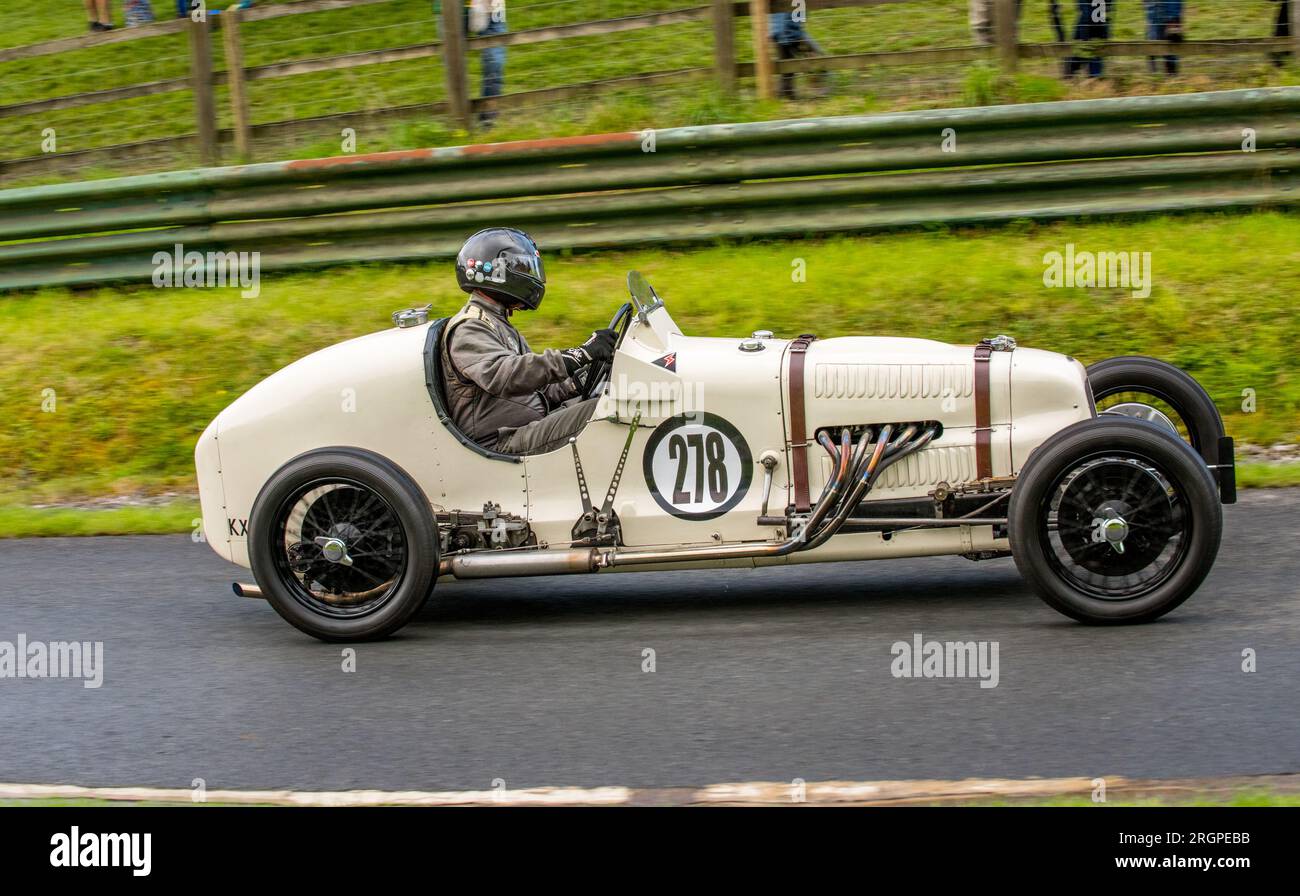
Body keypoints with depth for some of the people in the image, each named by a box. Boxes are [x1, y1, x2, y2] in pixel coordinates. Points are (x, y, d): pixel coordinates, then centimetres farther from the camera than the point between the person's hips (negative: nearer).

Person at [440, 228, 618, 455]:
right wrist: (580, 355, -35)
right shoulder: (468, 329, -10)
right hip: (502, 443, -10)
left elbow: (538, 391, 23)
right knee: (598, 410, -26)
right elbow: (502, 376, -30)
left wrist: (580, 381, 3)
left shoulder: (500, 326, 26)